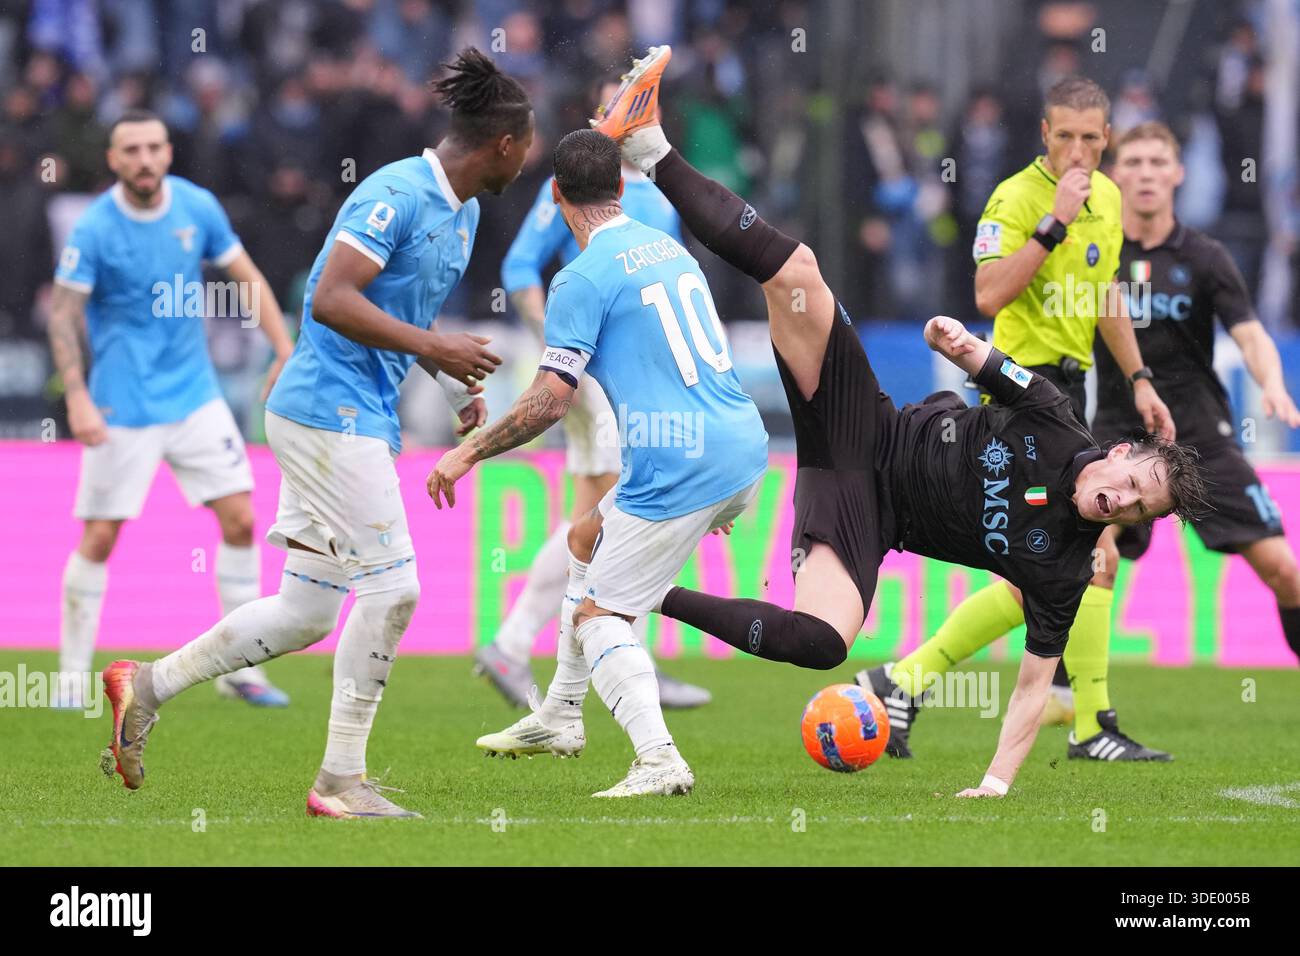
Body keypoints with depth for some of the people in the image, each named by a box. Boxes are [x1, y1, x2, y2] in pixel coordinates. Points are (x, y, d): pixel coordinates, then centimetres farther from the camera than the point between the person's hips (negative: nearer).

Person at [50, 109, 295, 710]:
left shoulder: (197, 207, -2)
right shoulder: (94, 229, -13)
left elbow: (247, 278, 8)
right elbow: (63, 312, -9)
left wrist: (286, 351, 0)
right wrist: (77, 398, -19)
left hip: (194, 395, 4)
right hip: (122, 407, -4)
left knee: (240, 520, -2)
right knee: (101, 537, -4)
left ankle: (240, 667, 8)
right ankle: (73, 674, 9)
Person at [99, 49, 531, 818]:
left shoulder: (464, 213, 14)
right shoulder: (397, 194, -16)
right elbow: (331, 300, -23)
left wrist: (462, 384, 11)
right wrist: (433, 347, -23)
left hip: (363, 421, 10)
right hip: (332, 411, -10)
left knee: (306, 613, 10)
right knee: (393, 588, -8)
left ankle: (147, 685, 19)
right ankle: (341, 781, -1)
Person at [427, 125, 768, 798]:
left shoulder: (583, 279, -10)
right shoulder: (669, 248, 16)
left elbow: (551, 399, -14)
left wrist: (468, 453, -4)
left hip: (676, 470, -8)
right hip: (743, 449, 8)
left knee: (599, 615, 1)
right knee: (592, 543, 26)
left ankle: (658, 759, -18)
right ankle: (559, 717, 34)